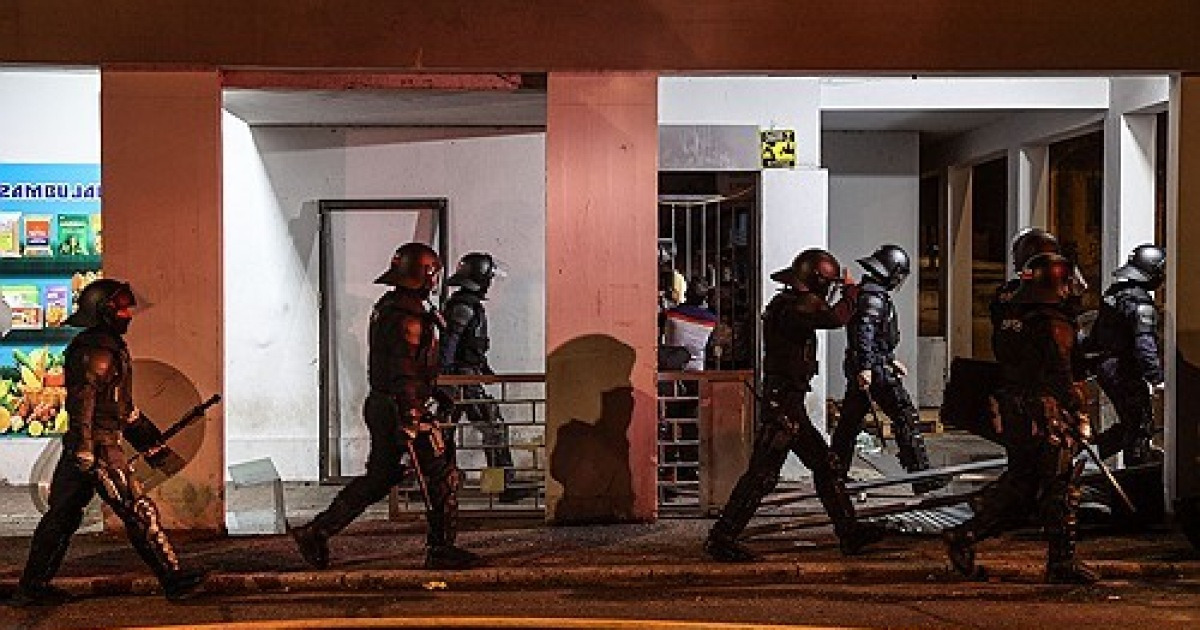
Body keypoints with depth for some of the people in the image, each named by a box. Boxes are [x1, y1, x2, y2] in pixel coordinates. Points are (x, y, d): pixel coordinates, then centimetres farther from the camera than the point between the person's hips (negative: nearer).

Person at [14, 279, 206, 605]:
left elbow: (123, 406, 25)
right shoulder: (96, 349, -13)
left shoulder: (110, 346, 19)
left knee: (62, 515, 14)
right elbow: (81, 401, -22)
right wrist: (84, 451, -26)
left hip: (84, 448, 10)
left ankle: (32, 587, 21)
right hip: (99, 448, -10)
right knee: (139, 511, -6)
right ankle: (173, 578, -2)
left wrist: (152, 443, 26)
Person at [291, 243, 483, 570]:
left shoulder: (387, 306, 15)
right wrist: (409, 422, -24)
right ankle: (440, 550, 9)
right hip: (401, 409, -10)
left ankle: (316, 531, 18)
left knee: (379, 477, 16)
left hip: (380, 407, 10)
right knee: (442, 477, 1)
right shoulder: (407, 316, -18)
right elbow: (404, 374, -23)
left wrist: (437, 395, 26)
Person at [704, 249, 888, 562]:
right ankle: (721, 538, -1)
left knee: (826, 465, 13)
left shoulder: (792, 304, 15)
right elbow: (836, 318, -27)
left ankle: (850, 534, 20)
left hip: (791, 406, 11)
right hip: (782, 404, -11)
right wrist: (851, 291, -9)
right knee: (763, 474, -7)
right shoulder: (791, 307, -17)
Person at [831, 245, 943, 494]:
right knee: (907, 417, -4)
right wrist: (865, 367, -33)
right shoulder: (875, 296, -13)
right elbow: (865, 331, -27)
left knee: (849, 422, 13)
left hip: (860, 369, 10)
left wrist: (890, 361, 29)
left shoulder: (865, 291, 19)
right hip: (875, 370, -10)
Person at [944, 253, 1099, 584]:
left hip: (1012, 413, 8)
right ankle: (1062, 562, 10)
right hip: (1047, 414, -8)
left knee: (1018, 484, 15)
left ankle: (964, 535, 7)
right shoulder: (1054, 324, -13)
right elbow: (1061, 377, -15)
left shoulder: (1006, 317, 11)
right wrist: (1079, 417, -9)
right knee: (1060, 488, 3)